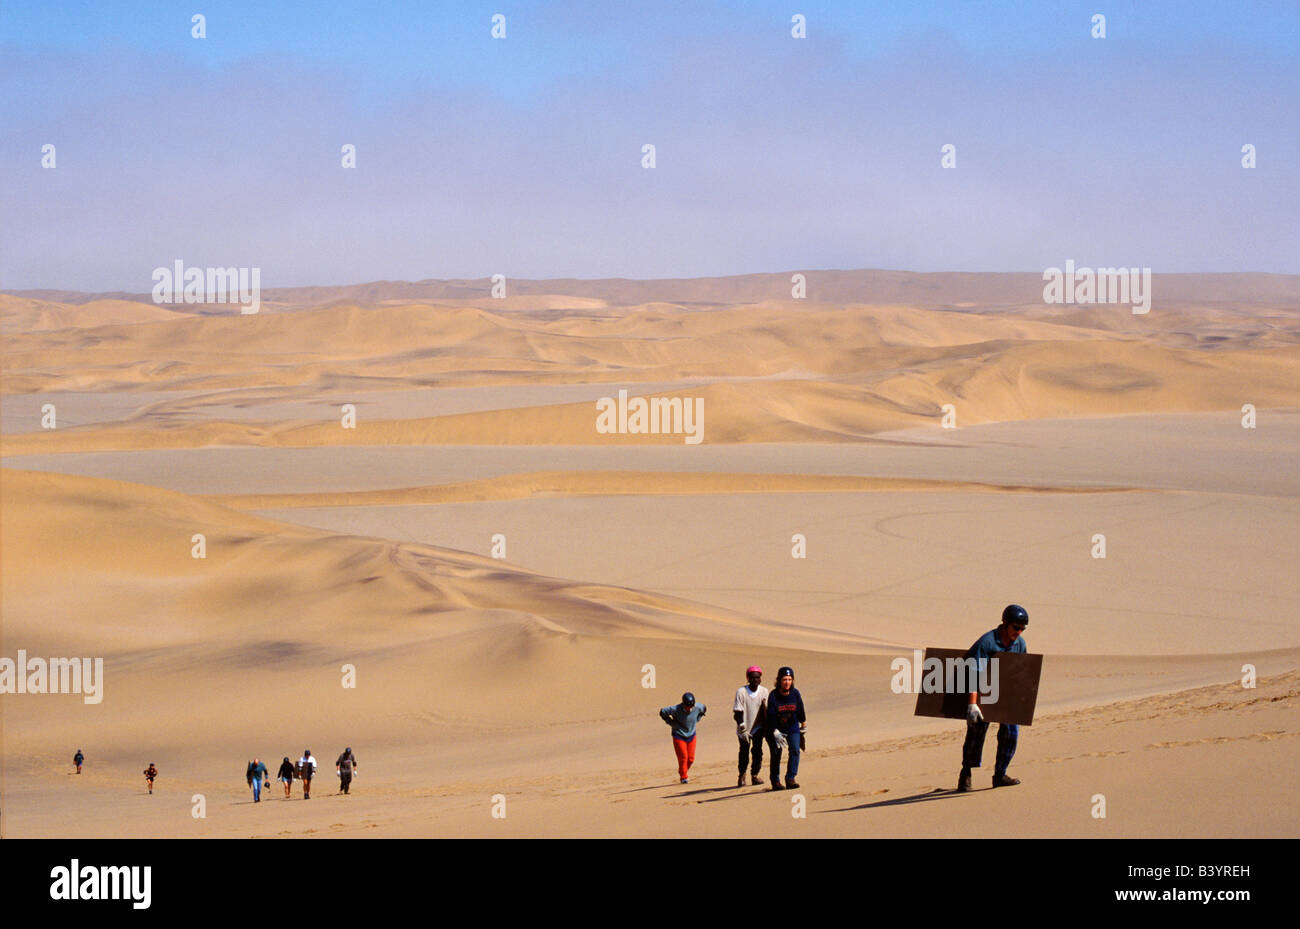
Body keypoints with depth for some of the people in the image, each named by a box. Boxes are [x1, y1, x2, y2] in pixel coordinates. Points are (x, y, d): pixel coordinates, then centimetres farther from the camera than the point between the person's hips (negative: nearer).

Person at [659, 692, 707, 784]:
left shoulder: (697, 707, -17)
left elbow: (704, 709, 8)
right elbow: (662, 712, -13)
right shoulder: (676, 709, -27)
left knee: (690, 758, 4)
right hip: (679, 736, -3)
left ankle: (685, 771, 31)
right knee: (683, 757, -9)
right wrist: (672, 723, -15)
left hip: (691, 735, 3)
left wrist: (697, 720, 0)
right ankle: (684, 777, 7)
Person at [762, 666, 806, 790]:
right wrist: (775, 733, -24)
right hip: (776, 729, -2)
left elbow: (801, 712, 6)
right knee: (776, 754, -2)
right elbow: (771, 716, -18)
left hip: (793, 729, 2)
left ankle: (790, 779, -14)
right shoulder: (773, 696, -17)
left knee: (795, 751, -15)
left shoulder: (796, 694, -8)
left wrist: (804, 727, 16)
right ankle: (775, 781, 11)